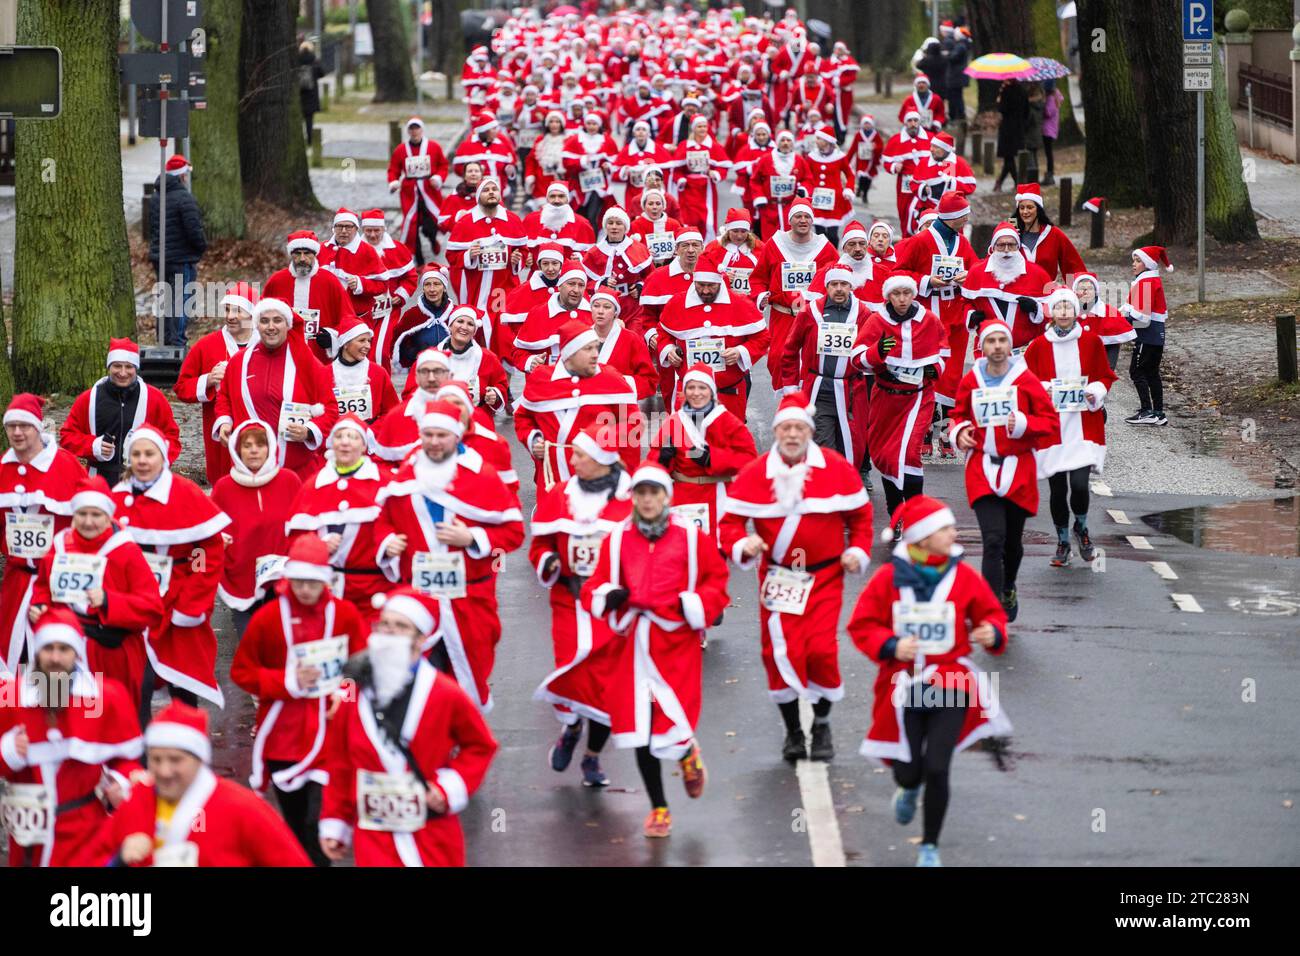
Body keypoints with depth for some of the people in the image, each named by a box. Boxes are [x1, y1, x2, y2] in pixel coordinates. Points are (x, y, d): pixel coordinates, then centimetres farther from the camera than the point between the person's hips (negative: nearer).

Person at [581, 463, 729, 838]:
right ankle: (658, 808, 19)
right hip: (634, 643, 2)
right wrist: (607, 597, -11)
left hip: (677, 642, -2)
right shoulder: (617, 539, 6)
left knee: (672, 727, -10)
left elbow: (716, 580, 5)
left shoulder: (690, 536, 1)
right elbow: (595, 586, 11)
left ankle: (688, 753, 29)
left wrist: (696, 604, -12)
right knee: (640, 731, 3)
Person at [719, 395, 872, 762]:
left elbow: (859, 513, 10)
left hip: (825, 576, -1)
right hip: (777, 577, 1)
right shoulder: (755, 474, -3)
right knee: (780, 651, -5)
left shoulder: (836, 469, -2)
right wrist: (742, 545, -20)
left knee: (820, 649, -12)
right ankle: (792, 730, 15)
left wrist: (858, 550, -3)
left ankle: (822, 725, 12)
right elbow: (732, 519, -1)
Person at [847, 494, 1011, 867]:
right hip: (904, 687, 0)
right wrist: (890, 645, -18)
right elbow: (861, 625, -1)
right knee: (909, 770, 5)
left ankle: (930, 847, 10)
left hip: (950, 686, 0)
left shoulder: (964, 577, -4)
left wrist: (993, 633, -14)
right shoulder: (889, 577, -6)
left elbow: (992, 613, 8)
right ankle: (908, 788, 47)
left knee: (937, 769, -9)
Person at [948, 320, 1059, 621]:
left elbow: (1051, 422, 0)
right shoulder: (970, 382, 3)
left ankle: (1008, 590, 45)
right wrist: (959, 432, -3)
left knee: (1013, 542, 15)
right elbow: (959, 415, 19)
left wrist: (1023, 424, -17)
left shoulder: (1025, 380, -3)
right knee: (993, 539, -16)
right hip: (982, 470, -1)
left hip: (1018, 470, 1)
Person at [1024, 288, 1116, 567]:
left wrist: (1096, 392, -8)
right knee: (1057, 489, 3)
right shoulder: (1038, 346, 1)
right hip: (1051, 426, 1)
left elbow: (1106, 376, 11)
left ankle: (1081, 527, 16)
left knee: (1079, 483, -14)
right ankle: (1063, 542, 23)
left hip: (1084, 425, -1)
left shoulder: (1091, 341, 3)